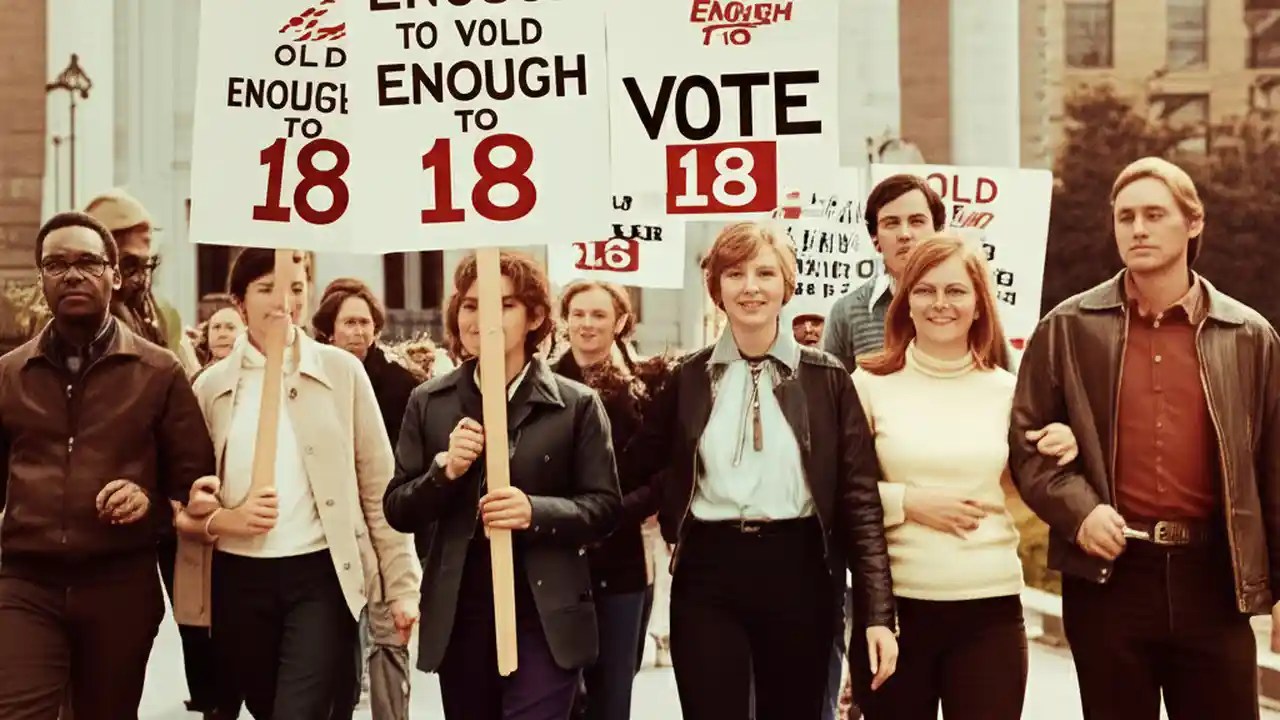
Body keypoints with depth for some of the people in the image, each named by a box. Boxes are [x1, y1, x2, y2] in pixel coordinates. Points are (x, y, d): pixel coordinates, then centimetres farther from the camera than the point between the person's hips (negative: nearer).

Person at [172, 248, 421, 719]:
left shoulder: (341, 371, 0)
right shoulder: (211, 386, 5)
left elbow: (378, 487, 1)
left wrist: (402, 584, -1)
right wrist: (222, 519, -12)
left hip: (321, 577, -2)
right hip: (238, 582, 3)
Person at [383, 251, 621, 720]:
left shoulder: (576, 404, -1)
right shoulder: (428, 403, 5)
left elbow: (604, 506, -3)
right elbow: (397, 510, 4)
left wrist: (536, 511, -21)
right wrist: (444, 470, -16)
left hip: (546, 622, -3)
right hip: (458, 620, 3)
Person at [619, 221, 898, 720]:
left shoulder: (826, 377, 1)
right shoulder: (688, 378, 5)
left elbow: (860, 498, -2)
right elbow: (635, 472, 14)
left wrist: (877, 612, -7)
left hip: (798, 575, 0)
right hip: (707, 577, 0)